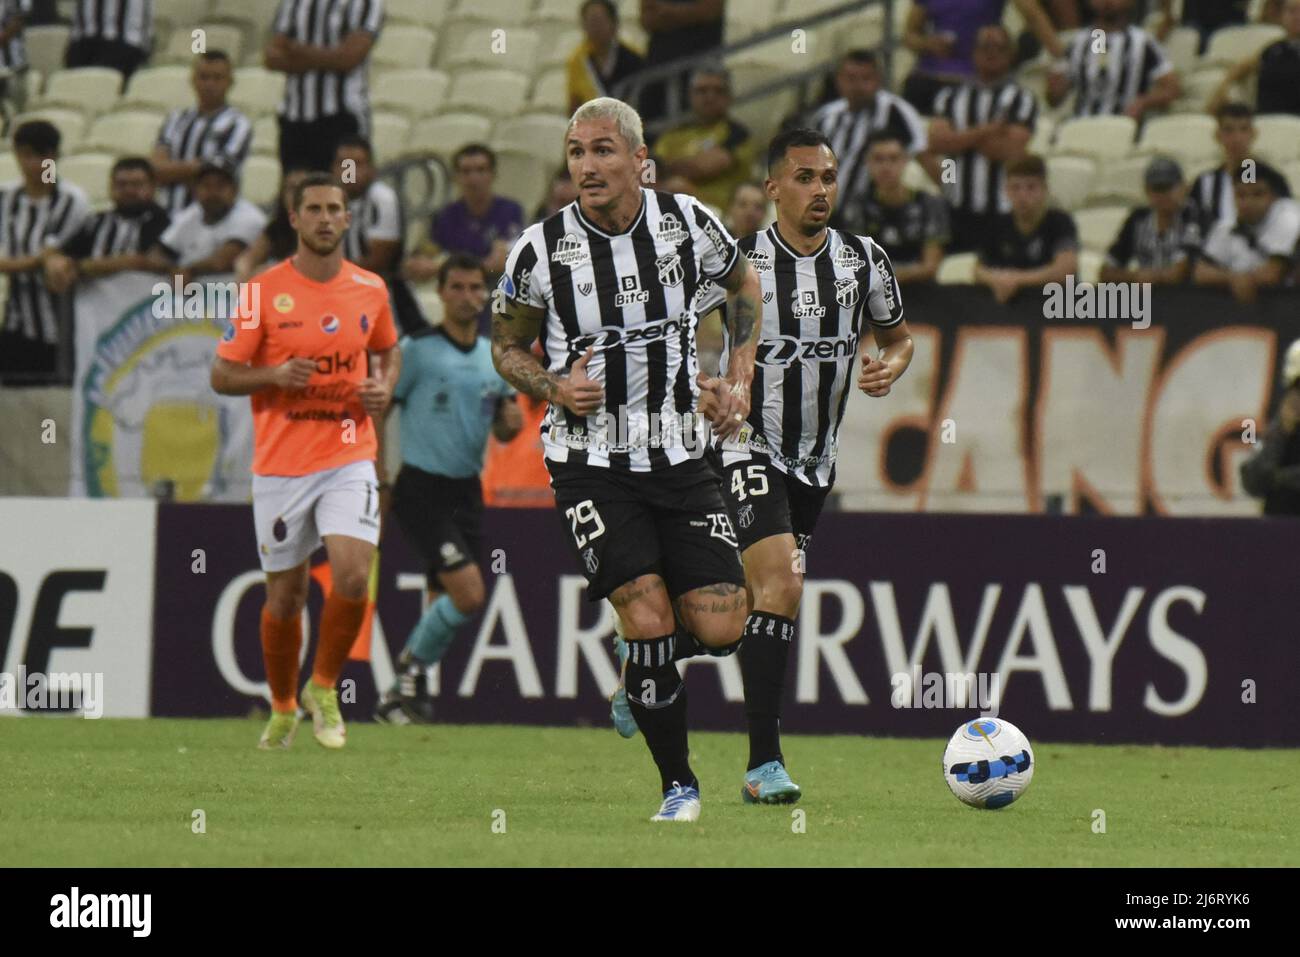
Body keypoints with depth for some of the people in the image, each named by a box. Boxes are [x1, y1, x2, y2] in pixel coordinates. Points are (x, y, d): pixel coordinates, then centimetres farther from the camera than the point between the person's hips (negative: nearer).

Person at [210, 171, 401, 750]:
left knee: (353, 577, -18)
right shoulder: (264, 292, -5)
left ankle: (324, 689, 5)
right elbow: (222, 376, -2)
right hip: (280, 466, -1)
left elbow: (388, 351, 23)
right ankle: (283, 709, 27)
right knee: (285, 597, 5)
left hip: (350, 459, 1)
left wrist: (383, 387, 1)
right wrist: (276, 375, -20)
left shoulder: (370, 290, 4)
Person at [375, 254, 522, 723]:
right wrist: (377, 482, -10)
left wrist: (511, 423, -5)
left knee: (444, 606, 6)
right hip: (421, 489, -6)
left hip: (467, 491, 6)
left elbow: (501, 429, 20)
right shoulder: (416, 349, -8)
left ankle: (399, 699, 20)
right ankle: (413, 672, 2)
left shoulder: (495, 356, 10)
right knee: (468, 594, -19)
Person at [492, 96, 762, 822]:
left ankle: (644, 679, 31)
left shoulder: (688, 222, -4)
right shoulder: (541, 250, -8)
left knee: (721, 631, -6)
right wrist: (554, 389, -12)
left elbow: (745, 282, 18)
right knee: (649, 620, -17)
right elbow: (508, 345, 8)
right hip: (591, 460, -2)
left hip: (681, 456, 2)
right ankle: (680, 786, -1)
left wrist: (739, 380, 8)